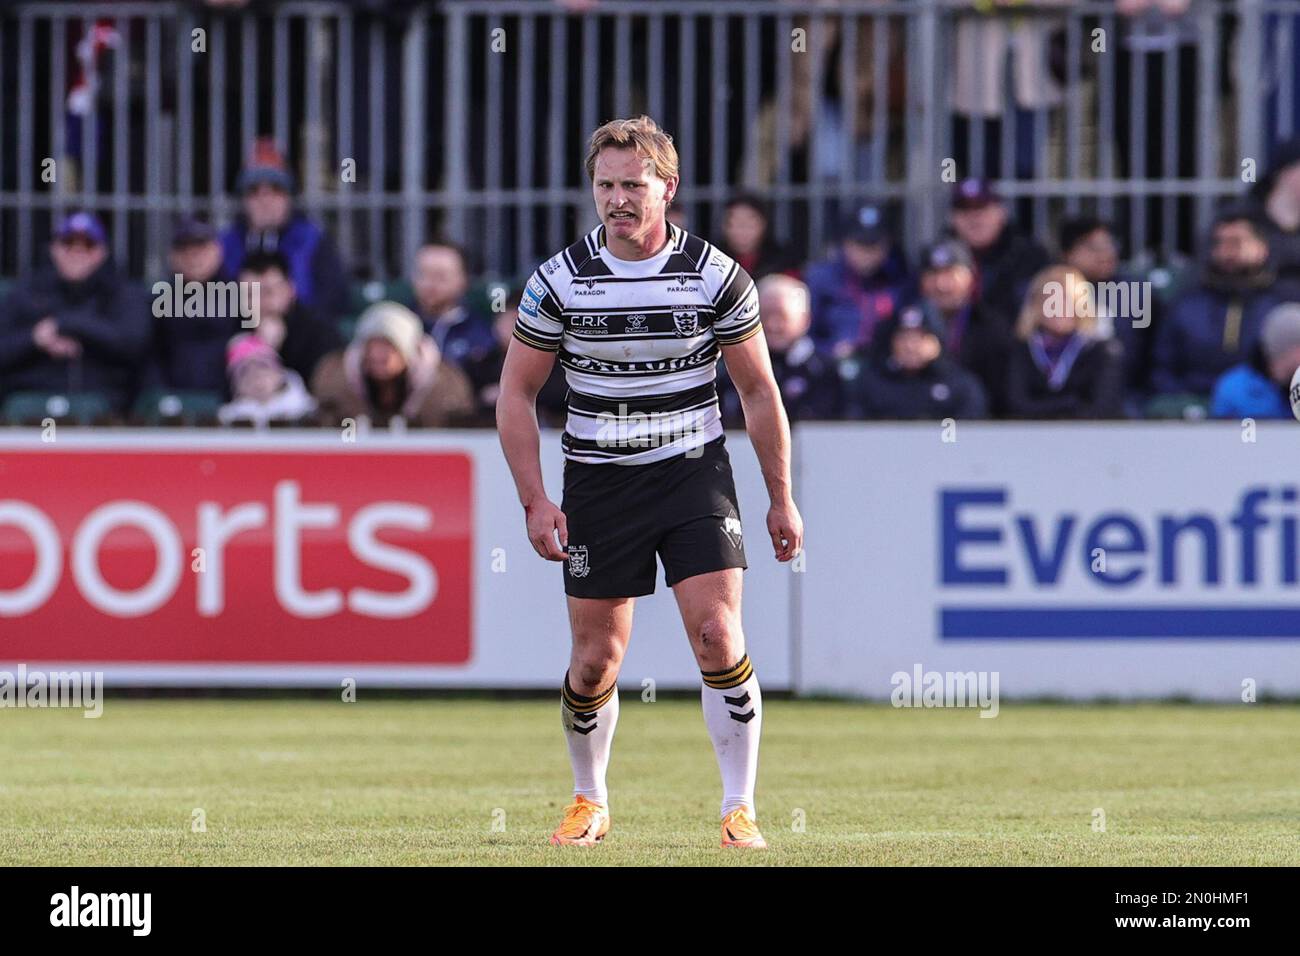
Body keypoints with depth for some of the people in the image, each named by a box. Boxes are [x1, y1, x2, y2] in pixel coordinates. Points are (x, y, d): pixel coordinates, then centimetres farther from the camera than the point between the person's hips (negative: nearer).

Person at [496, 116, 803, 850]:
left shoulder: (717, 276, -7)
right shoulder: (560, 280, -6)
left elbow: (759, 389, 4)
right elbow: (517, 392, 2)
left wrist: (782, 498, 5)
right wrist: (535, 500, -5)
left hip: (695, 472, -1)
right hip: (598, 481, 1)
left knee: (719, 637, -14)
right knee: (596, 658, 3)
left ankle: (740, 809, -6)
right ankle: (590, 802, 25)